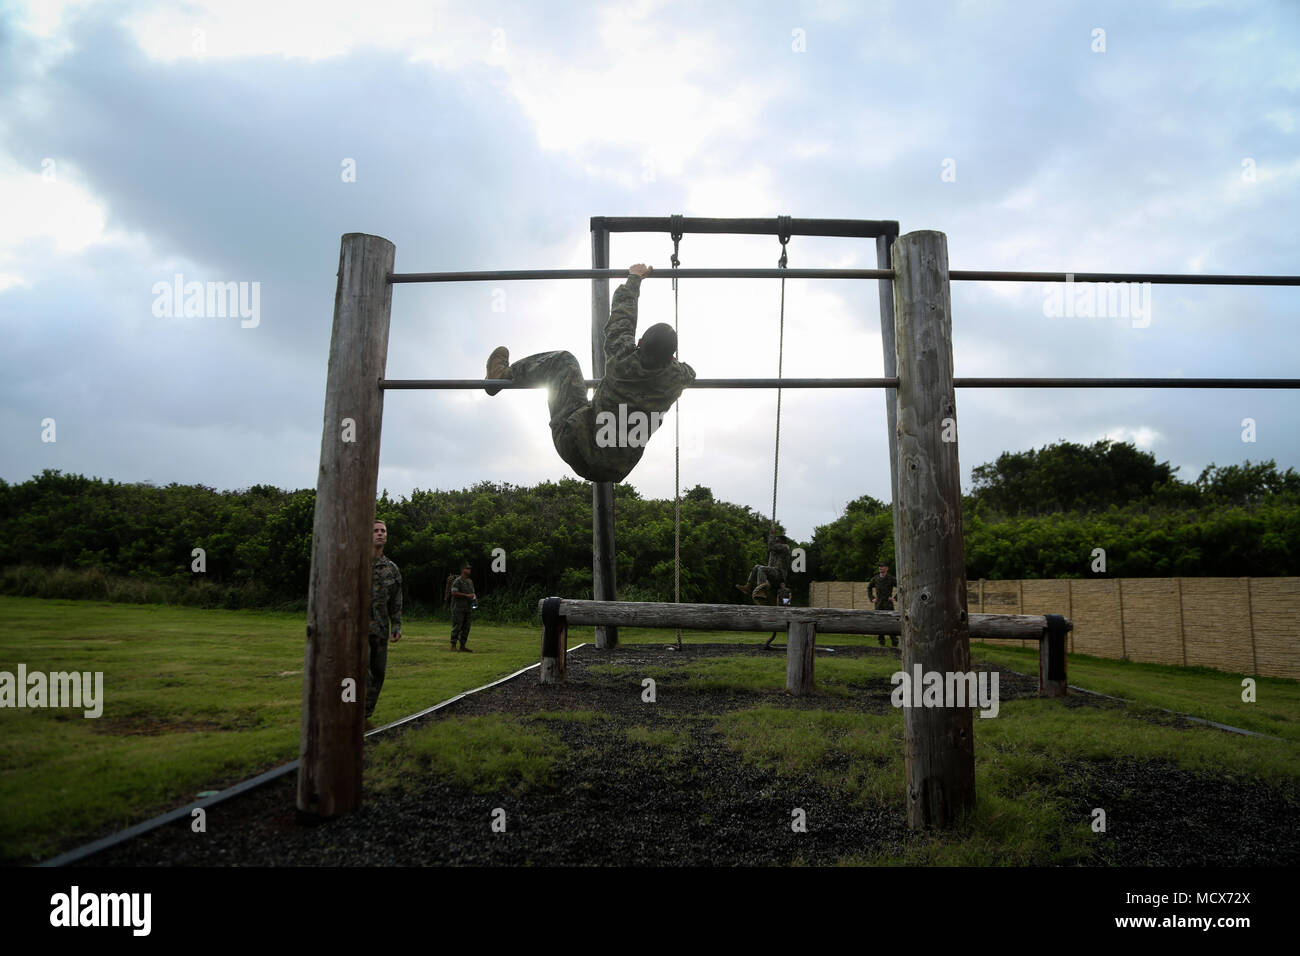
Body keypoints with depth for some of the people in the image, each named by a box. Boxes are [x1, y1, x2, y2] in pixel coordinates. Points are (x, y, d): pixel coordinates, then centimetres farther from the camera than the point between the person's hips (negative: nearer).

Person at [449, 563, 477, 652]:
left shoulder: (470, 582, 17)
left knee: (466, 628, 6)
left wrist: (475, 598, 1)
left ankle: (462, 646, 10)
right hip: (458, 608, -7)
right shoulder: (457, 581, -8)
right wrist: (467, 595, -20)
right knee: (457, 627, -8)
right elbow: (454, 593, -18)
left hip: (468, 608, 7)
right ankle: (453, 645, -4)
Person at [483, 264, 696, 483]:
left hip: (577, 449, -3)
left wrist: (635, 277, 17)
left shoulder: (622, 358, -20)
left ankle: (502, 375, 30)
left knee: (563, 360, 12)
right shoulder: (676, 378, -14)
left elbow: (622, 309, -1)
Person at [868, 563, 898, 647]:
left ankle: (895, 643, 0)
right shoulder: (875, 578, 7)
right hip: (878, 605, 4)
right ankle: (881, 643, 13)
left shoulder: (891, 578, -6)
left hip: (888, 604, -4)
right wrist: (872, 598, 13)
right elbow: (869, 588, 23)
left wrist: (895, 598, -8)